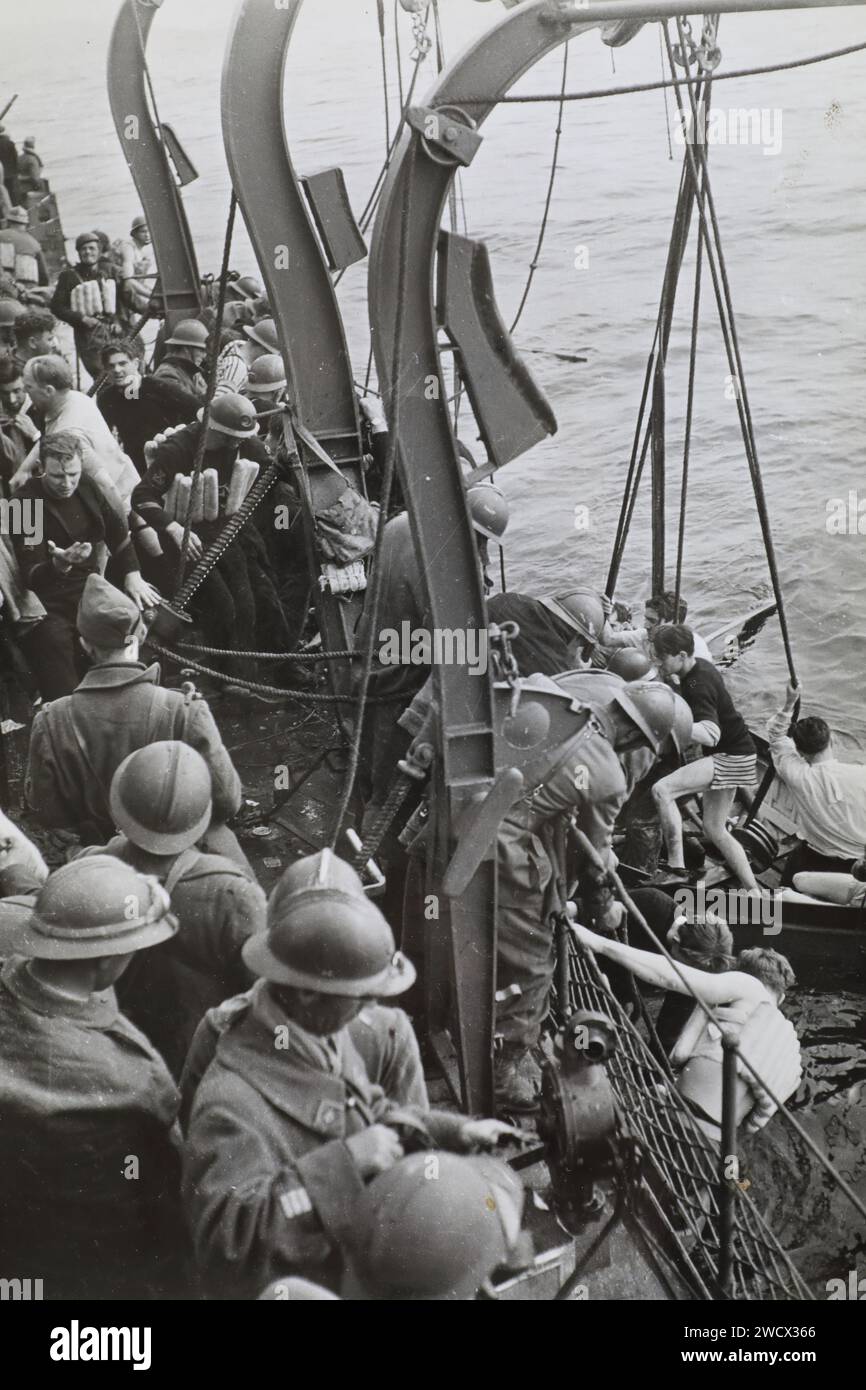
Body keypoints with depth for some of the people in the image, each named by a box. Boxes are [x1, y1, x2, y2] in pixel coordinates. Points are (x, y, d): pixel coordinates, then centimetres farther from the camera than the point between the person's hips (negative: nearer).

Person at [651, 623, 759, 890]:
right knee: (715, 829, 15)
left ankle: (676, 867, -18)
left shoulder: (698, 685, -25)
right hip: (731, 753, 10)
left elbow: (711, 734, -40)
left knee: (662, 790, -22)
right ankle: (754, 891, 21)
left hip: (731, 757, -10)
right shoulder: (700, 666, 3)